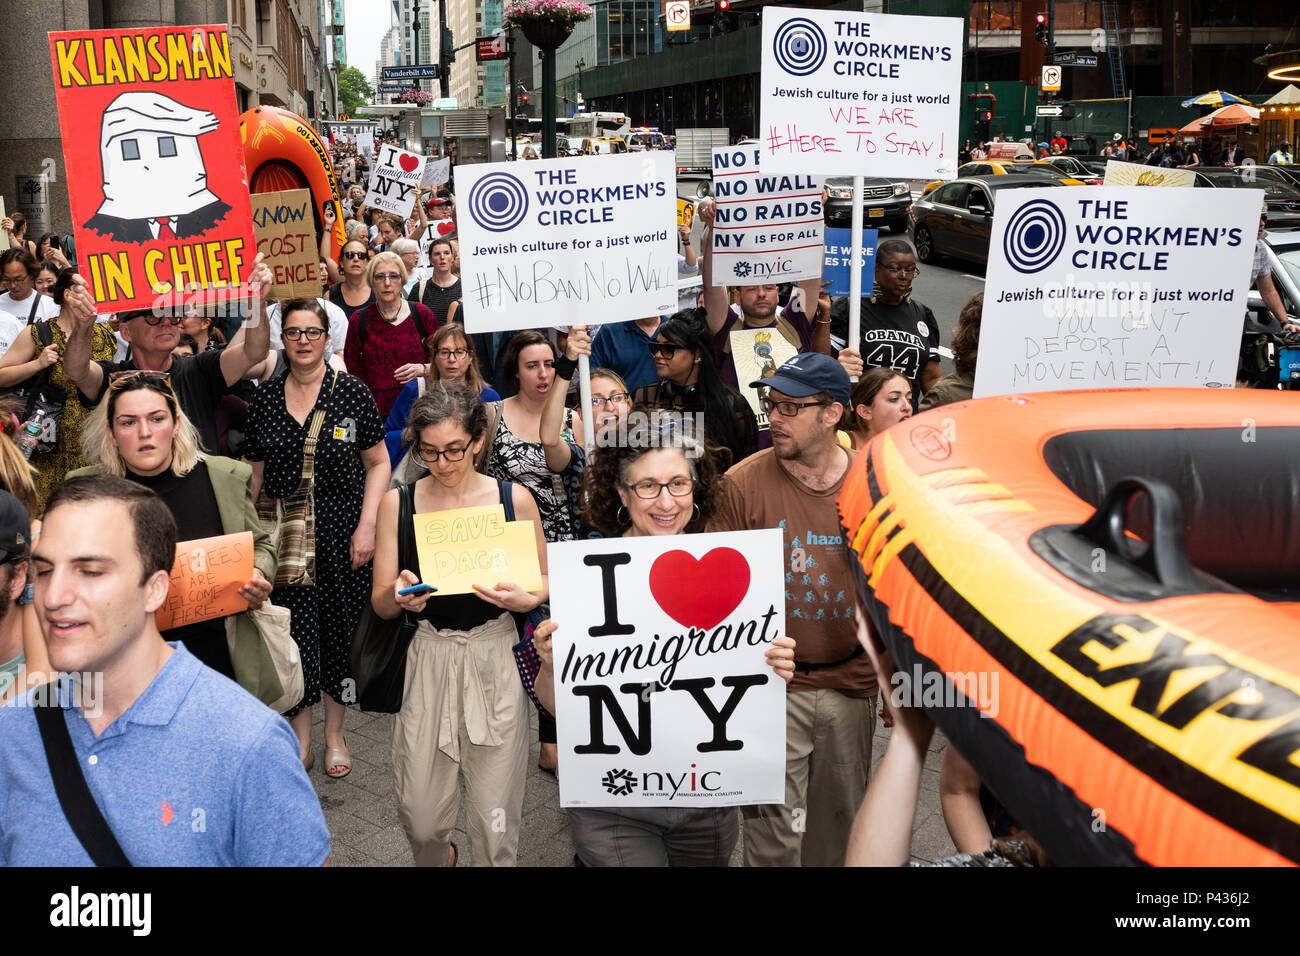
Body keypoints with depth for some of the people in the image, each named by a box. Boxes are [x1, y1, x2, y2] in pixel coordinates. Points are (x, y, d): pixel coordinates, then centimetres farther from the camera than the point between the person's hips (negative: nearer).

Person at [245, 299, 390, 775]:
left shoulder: (352, 392, -1)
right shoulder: (265, 398, 5)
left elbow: (378, 464, 1)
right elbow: (254, 473, 9)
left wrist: (367, 526, -8)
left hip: (341, 532, -1)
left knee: (340, 628, 7)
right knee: (293, 633, 3)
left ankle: (335, 733, 25)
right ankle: (300, 738, 19)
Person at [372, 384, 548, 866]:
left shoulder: (514, 499, 0)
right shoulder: (398, 503, 2)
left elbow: (546, 585, 7)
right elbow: (380, 603, 5)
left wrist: (524, 599, -14)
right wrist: (398, 595, -17)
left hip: (496, 659, -1)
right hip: (427, 659, 1)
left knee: (494, 816, 2)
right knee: (420, 817, 6)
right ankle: (436, 859, 41)